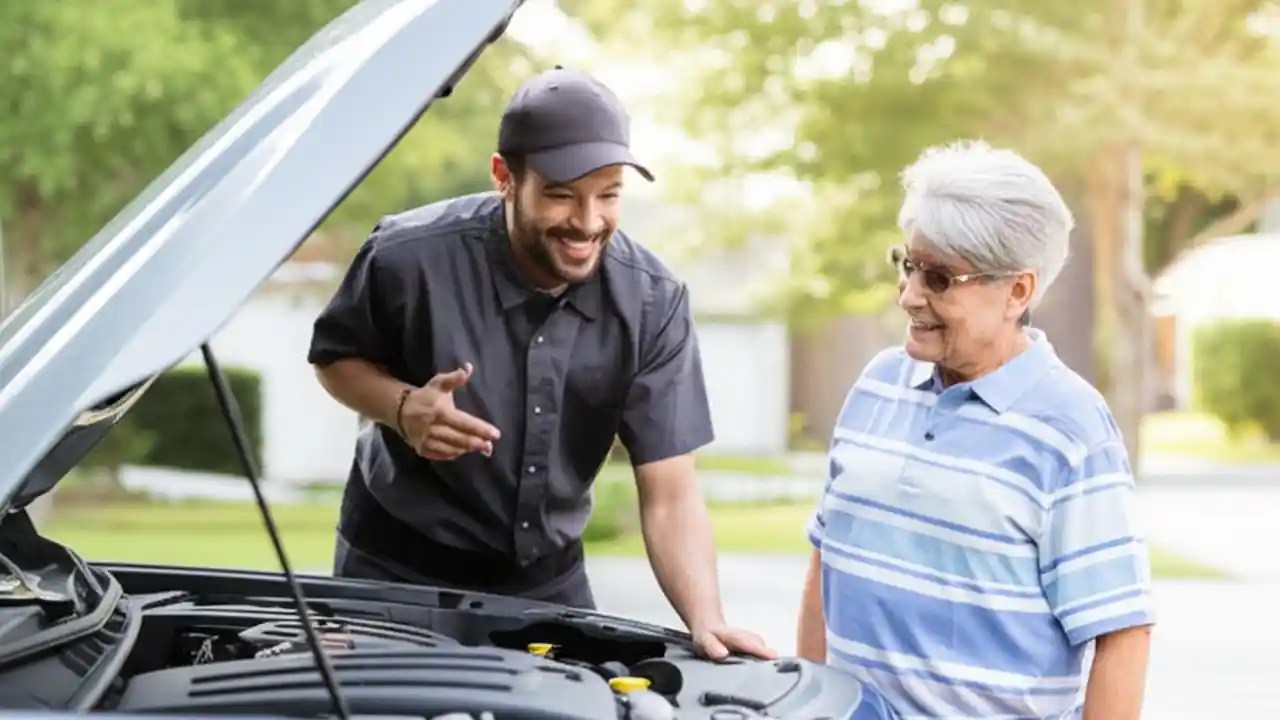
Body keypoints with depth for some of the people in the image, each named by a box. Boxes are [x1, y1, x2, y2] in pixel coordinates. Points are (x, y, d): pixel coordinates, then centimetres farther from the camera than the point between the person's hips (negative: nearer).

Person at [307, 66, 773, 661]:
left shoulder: (652, 302, -15)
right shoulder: (412, 257, -22)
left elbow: (671, 497, -15)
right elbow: (333, 356, -1)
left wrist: (707, 622, -31)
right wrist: (403, 408, -23)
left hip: (549, 581, 2)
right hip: (395, 572, -2)